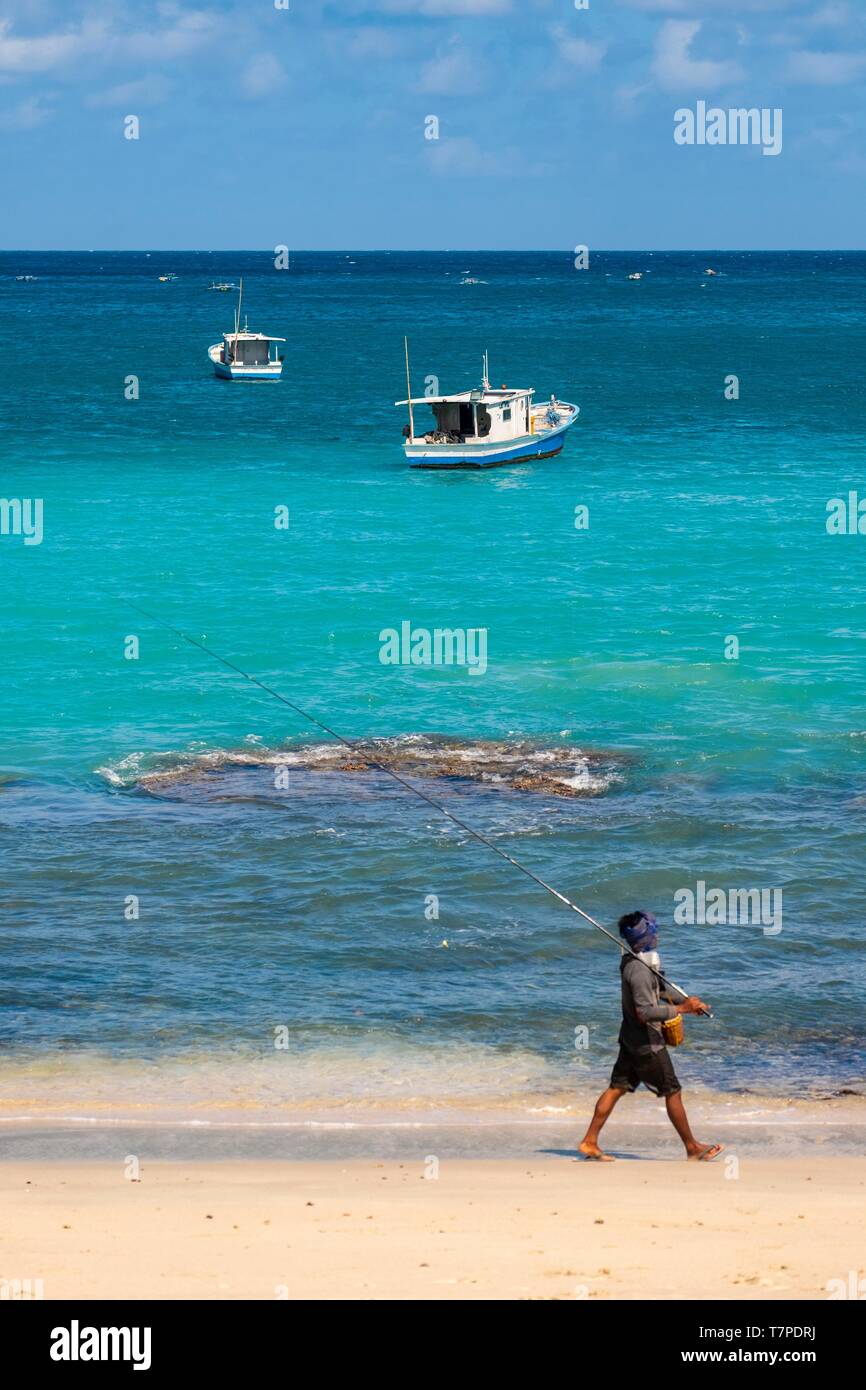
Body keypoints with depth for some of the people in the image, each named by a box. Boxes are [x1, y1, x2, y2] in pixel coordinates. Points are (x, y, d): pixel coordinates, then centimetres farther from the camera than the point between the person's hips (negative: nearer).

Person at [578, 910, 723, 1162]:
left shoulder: (634, 962, 7)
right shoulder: (639, 970, -25)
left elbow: (658, 989, 21)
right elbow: (645, 1012, -29)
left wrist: (684, 1000, 10)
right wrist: (681, 1009, -24)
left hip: (630, 1039, 9)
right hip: (647, 1043, -9)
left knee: (617, 1087, 11)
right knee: (672, 1092, 2)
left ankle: (589, 1142, 10)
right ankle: (693, 1148, 12)